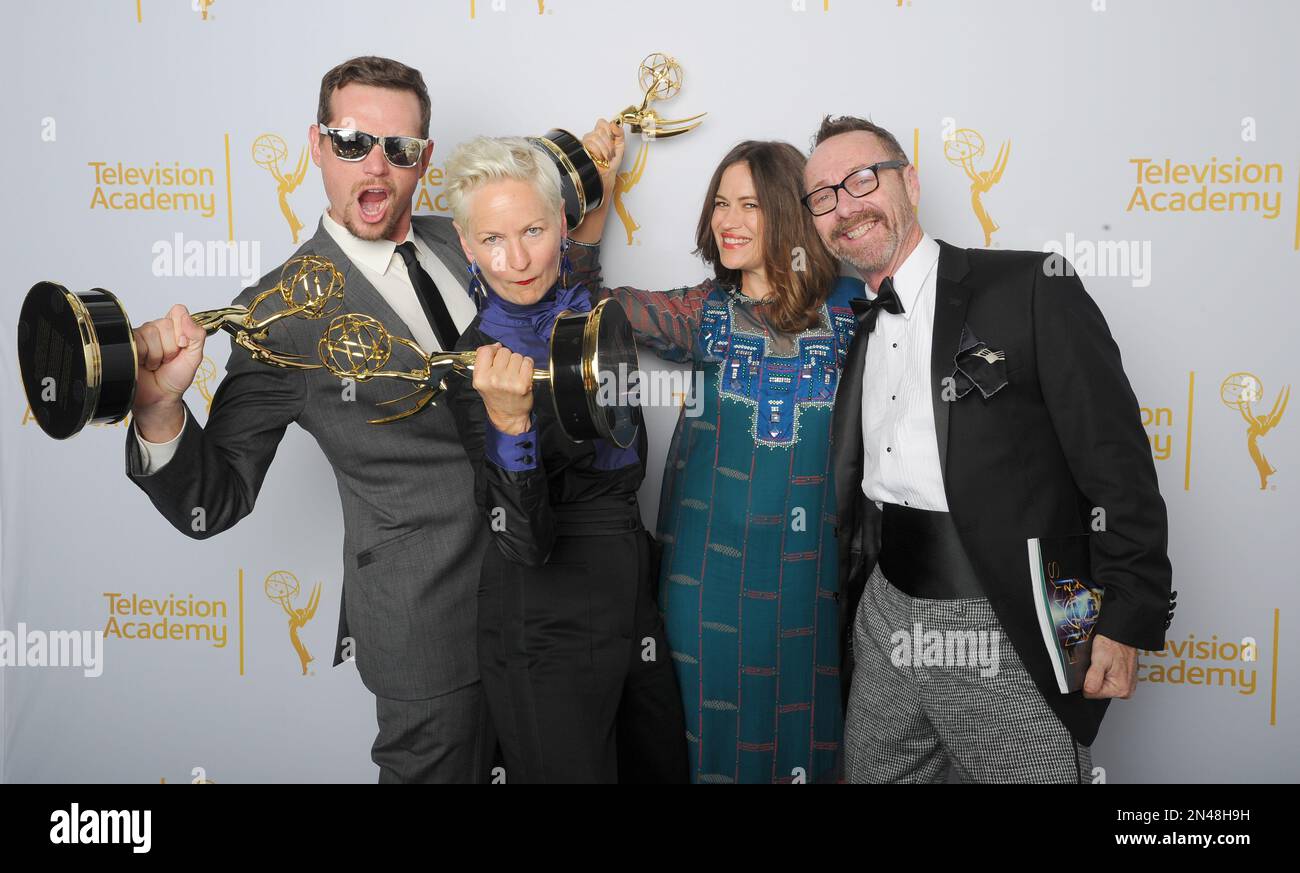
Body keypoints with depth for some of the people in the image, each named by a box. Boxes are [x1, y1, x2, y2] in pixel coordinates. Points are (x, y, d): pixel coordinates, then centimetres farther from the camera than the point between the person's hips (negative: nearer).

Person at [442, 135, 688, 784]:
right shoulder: (477, 363, -16)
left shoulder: (597, 312, 0)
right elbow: (524, 542, -24)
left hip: (635, 585, 7)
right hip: (544, 618, -7)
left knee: (664, 767, 21)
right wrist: (509, 421, -39)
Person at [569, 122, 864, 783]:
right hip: (716, 548, 1)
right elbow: (584, 296, 5)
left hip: (812, 550, 0)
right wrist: (598, 193, -4)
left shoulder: (848, 305, 1)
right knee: (719, 695, 9)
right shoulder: (705, 312, 4)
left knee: (802, 695, 10)